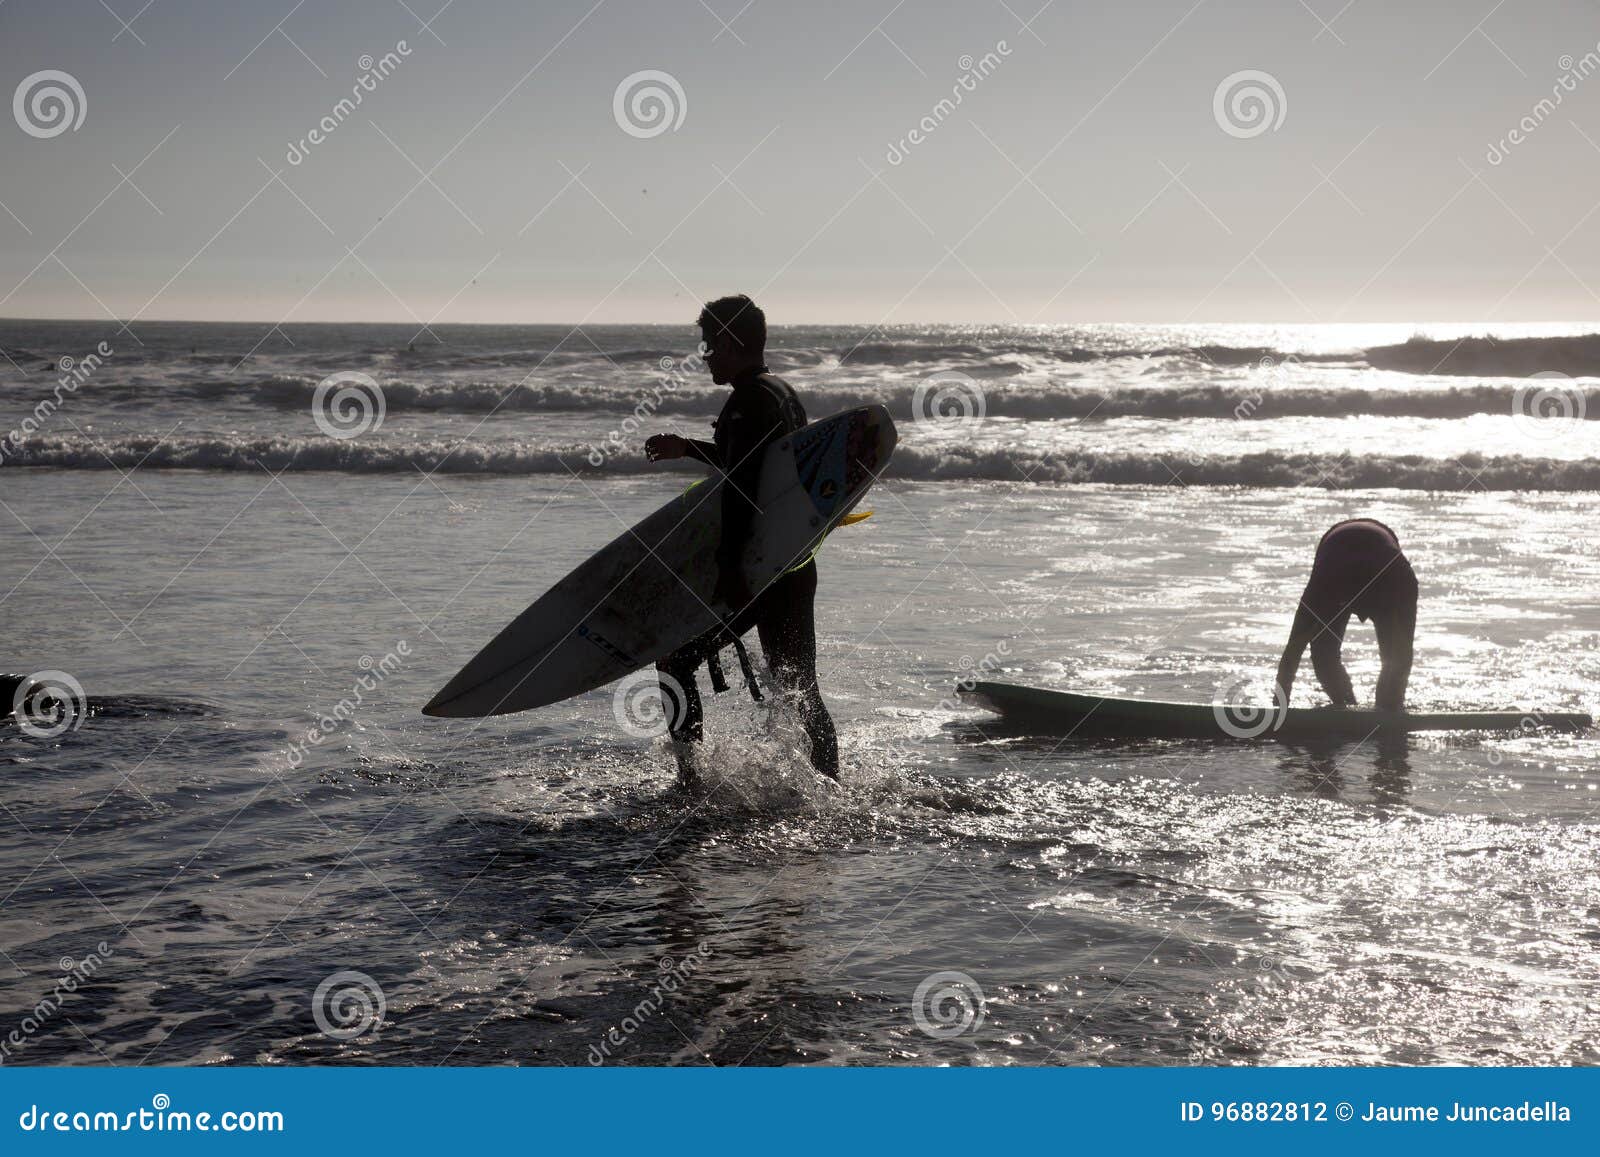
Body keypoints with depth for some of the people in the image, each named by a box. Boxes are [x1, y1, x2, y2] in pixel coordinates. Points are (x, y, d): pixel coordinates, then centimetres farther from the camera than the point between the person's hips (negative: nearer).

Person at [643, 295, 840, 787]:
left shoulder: (748, 401, -14)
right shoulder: (787, 396, 15)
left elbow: (739, 486, -23)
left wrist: (727, 568, -28)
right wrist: (689, 449, 37)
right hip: (799, 566, 9)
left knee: (675, 660, 3)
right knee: (800, 689, 14)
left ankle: (689, 780, 1)